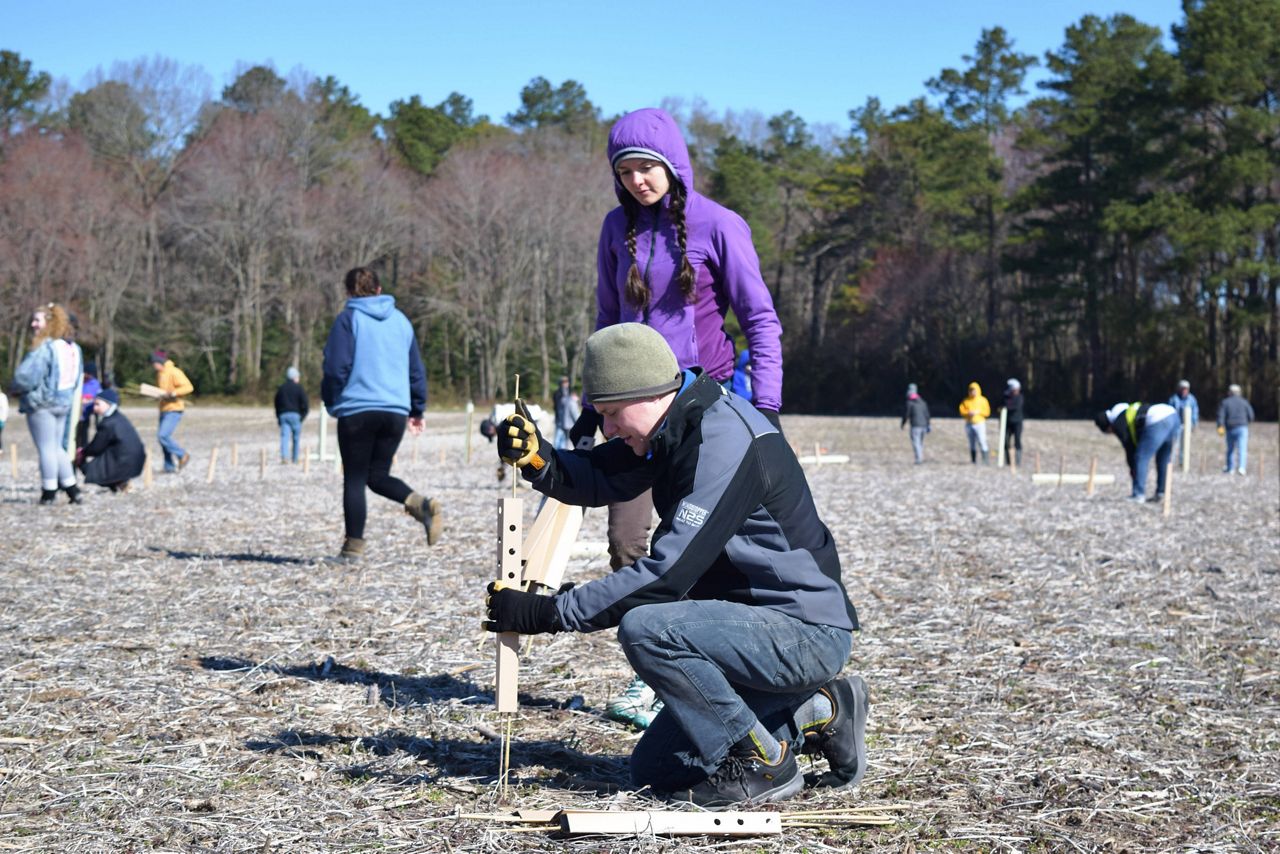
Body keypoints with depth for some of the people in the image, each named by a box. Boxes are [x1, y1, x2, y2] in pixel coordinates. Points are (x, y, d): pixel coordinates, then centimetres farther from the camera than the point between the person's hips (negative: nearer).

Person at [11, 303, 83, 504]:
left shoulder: (44, 348, -19)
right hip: (65, 402, 8)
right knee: (57, 448, 16)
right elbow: (75, 380, 16)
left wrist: (16, 387, -2)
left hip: (41, 404, -8)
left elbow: (25, 378, -22)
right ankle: (73, 490, 14)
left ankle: (49, 493, 5)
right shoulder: (72, 348, 8)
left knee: (46, 449, 0)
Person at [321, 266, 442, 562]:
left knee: (354, 479, 5)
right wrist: (417, 409, 22)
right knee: (378, 475, 14)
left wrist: (330, 401, 7)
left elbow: (336, 367, -9)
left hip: (357, 409, -4)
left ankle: (353, 547, 4)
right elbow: (416, 369, 15)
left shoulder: (348, 319, -3)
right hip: (396, 410, 4)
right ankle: (422, 504, -13)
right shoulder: (400, 320, 13)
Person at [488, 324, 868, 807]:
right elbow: (595, 479, 6)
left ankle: (761, 762, -12)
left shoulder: (724, 441, -25)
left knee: (645, 628, -29)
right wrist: (536, 459, -17)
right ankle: (814, 714, 15)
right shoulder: (673, 426, 4)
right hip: (761, 623, 10)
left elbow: (668, 574, -28)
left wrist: (548, 614, -25)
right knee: (654, 771, 10)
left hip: (807, 632, -10)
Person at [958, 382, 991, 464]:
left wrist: (978, 412, -14)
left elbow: (987, 412, 0)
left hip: (980, 423, -3)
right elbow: (962, 411, 4)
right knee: (972, 443, 5)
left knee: (982, 441, -13)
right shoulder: (966, 401, 8)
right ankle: (973, 461, 10)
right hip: (969, 424, 3)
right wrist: (968, 413, -14)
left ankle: (985, 460, -14)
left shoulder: (983, 400, 3)